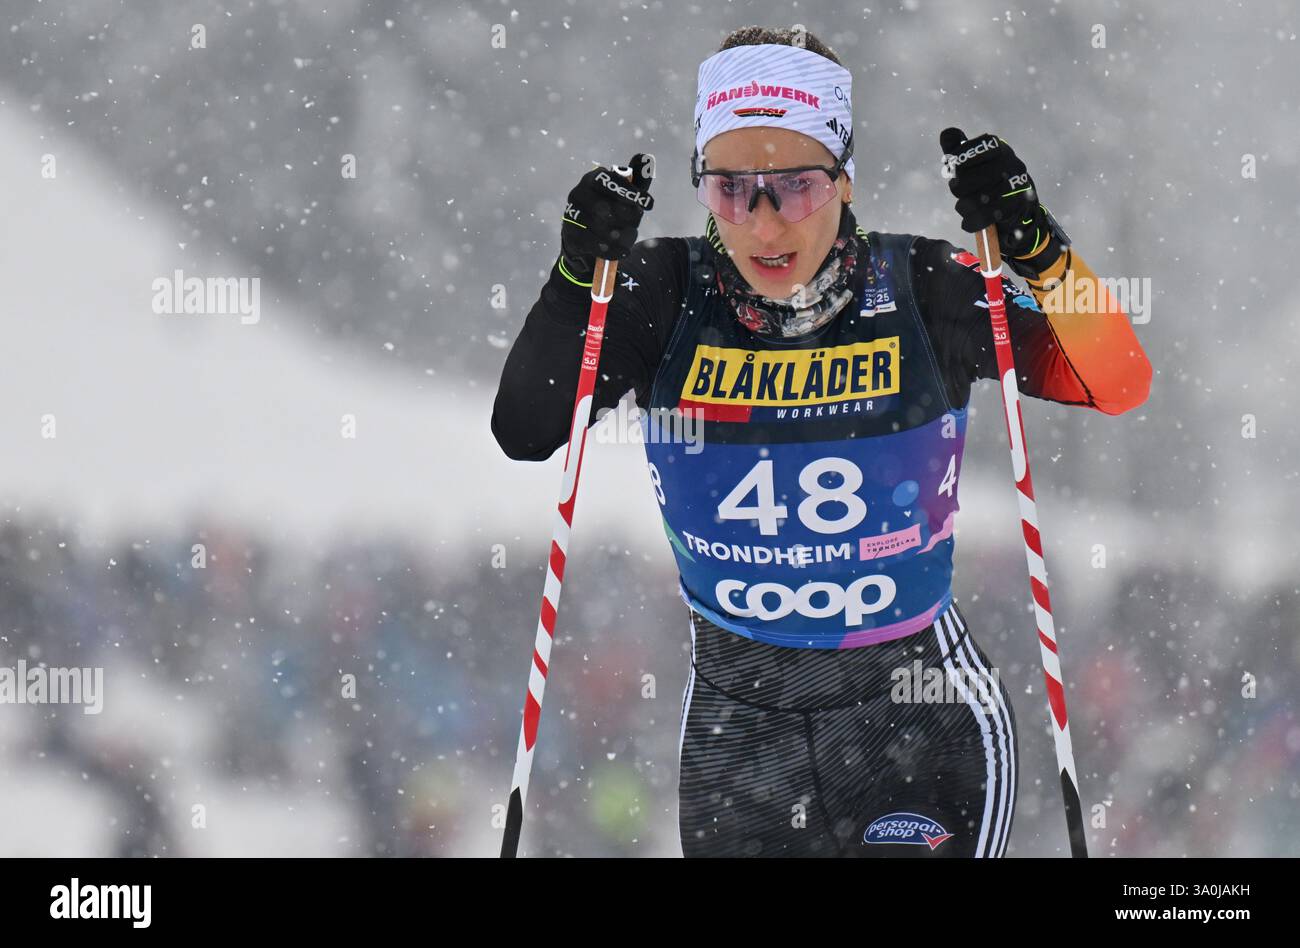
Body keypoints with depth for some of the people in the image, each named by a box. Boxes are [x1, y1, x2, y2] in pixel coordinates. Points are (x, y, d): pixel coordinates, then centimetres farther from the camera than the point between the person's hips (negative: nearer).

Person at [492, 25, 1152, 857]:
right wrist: (578, 281, -25)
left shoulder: (921, 291, -11)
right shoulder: (666, 297, -7)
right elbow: (525, 432, -13)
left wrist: (1039, 253, -27)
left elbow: (1119, 383, -12)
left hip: (917, 715, -2)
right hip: (734, 722, 2)